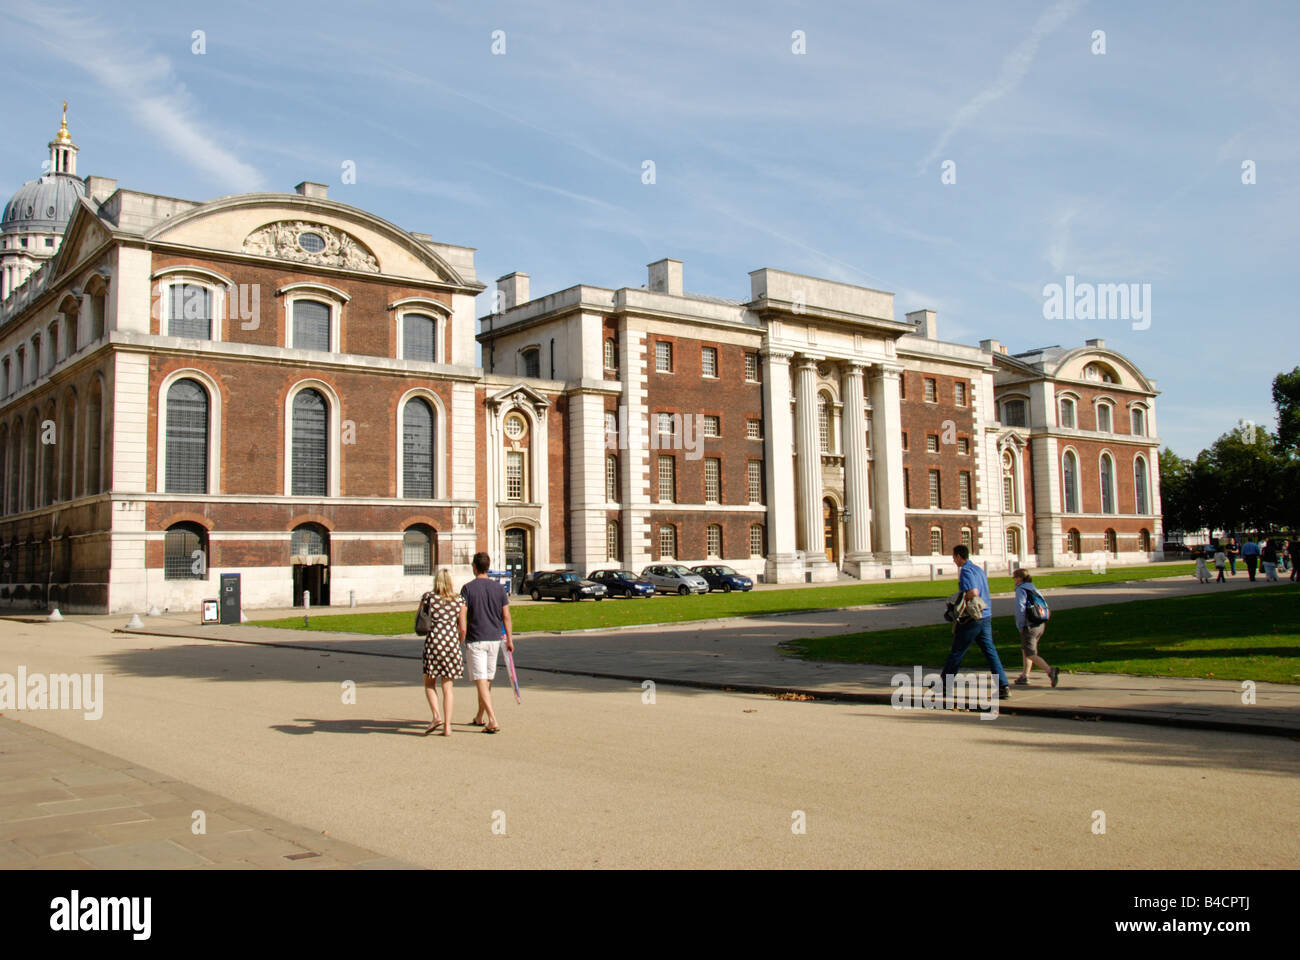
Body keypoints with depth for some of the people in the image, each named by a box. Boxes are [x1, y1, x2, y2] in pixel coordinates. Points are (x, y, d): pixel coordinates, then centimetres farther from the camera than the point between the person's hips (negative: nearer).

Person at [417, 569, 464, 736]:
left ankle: (437, 716, -4)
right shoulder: (459, 601, 6)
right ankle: (447, 726, 4)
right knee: (447, 687, 8)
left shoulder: (428, 597, 2)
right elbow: (462, 630, 5)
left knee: (429, 683, 15)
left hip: (433, 641, -2)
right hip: (452, 643, 2)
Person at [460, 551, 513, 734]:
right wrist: (510, 639, 10)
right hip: (494, 639, 4)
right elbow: (506, 616, 4)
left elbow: (462, 616, -12)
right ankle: (480, 717, 30)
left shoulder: (468, 588, -7)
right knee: (487, 679, 17)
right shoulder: (499, 588, 3)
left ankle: (492, 721, -16)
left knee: (481, 681, -5)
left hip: (475, 641, -4)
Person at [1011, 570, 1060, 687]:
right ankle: (1025, 676, 23)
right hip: (1041, 625, 8)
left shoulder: (1021, 590, -9)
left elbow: (1020, 608, -18)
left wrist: (1020, 626, -9)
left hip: (1029, 626, -8)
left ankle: (1050, 670, -24)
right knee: (1025, 650, 21)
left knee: (1030, 654, -5)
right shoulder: (1033, 589, 14)